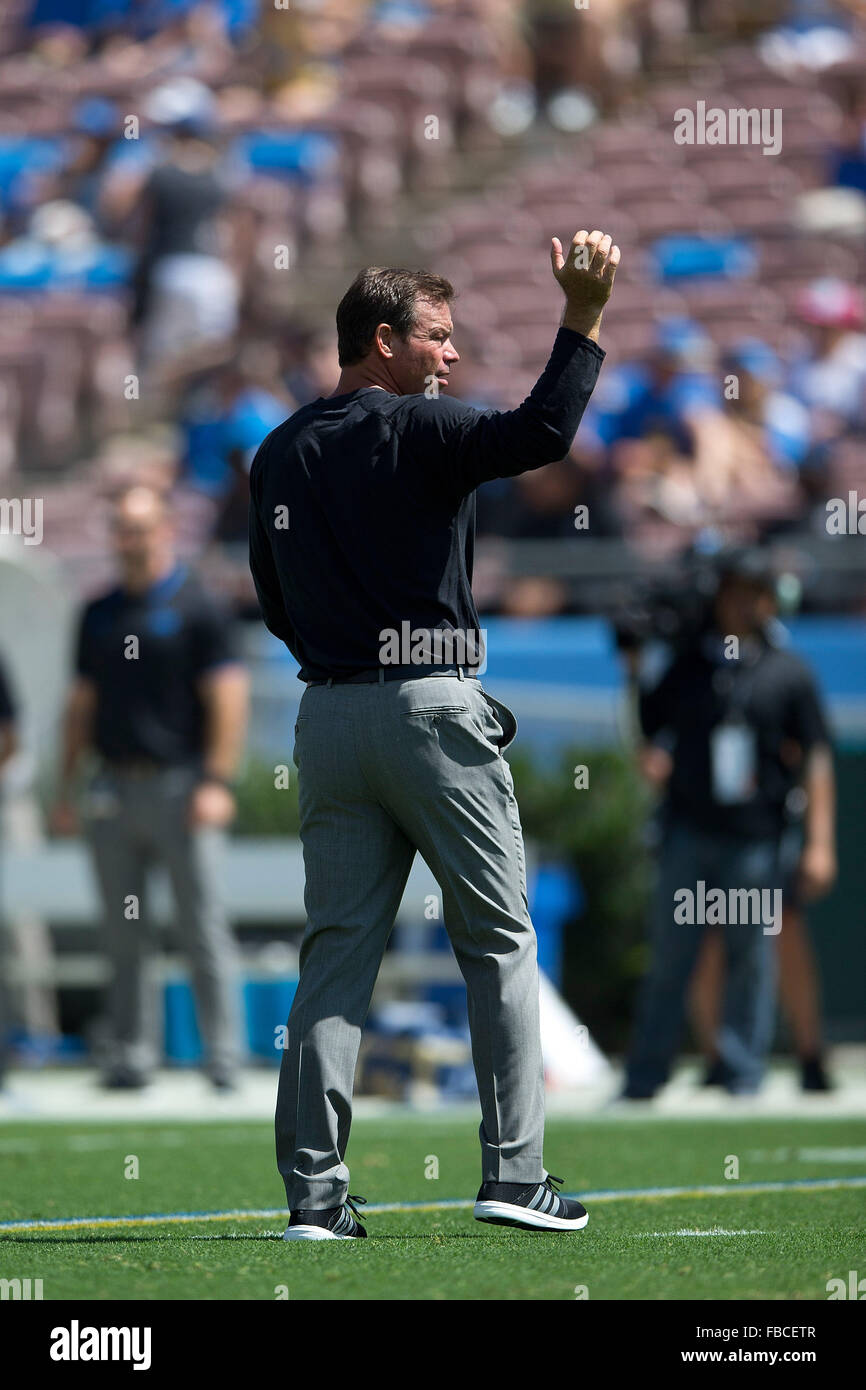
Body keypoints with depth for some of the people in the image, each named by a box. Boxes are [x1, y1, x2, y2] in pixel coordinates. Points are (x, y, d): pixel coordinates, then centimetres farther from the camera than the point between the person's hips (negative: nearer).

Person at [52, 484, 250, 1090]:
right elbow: (82, 703, 19)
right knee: (123, 937, 6)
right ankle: (132, 1055, 10)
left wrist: (217, 783, -15)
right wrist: (66, 789, 14)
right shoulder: (100, 613, 15)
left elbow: (228, 698, -7)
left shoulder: (197, 607, -2)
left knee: (204, 927, -4)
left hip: (179, 786, -5)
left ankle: (224, 1057, -1)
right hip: (113, 789, 5)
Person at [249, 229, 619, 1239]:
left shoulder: (279, 456, 13)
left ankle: (314, 1195, -1)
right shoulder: (418, 431, -8)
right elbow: (540, 434, -25)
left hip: (327, 714, 6)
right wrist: (583, 317, -23)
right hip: (432, 709, -6)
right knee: (500, 940, 4)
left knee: (336, 954, 5)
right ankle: (513, 1174, -1)